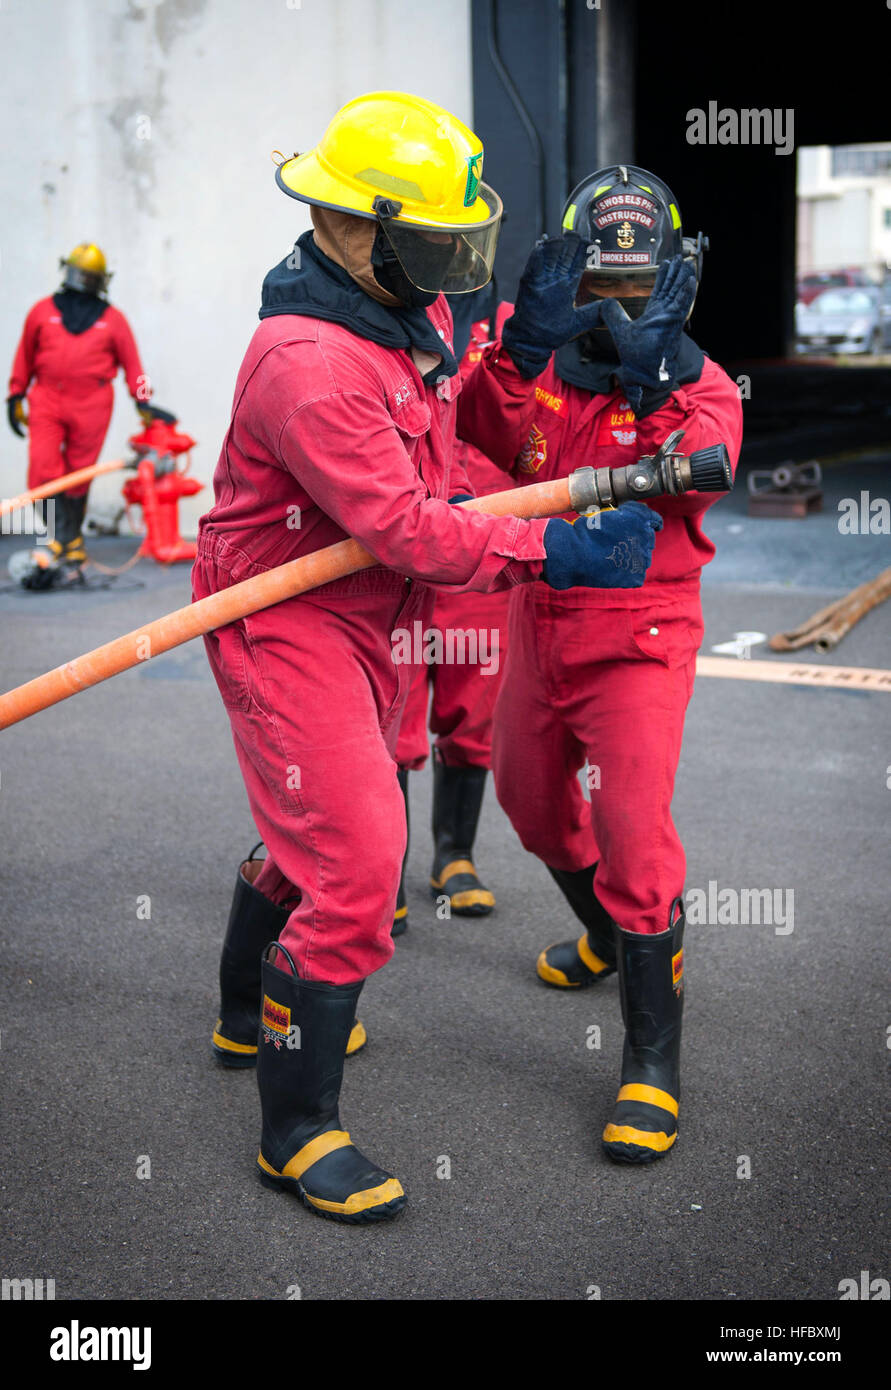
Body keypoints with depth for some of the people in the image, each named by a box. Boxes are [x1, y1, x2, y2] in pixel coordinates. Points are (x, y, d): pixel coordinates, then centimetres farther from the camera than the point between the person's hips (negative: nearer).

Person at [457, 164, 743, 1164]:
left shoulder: (699, 382, -6)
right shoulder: (537, 362, 3)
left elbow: (695, 483, -25)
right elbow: (485, 433, -17)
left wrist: (655, 377, -36)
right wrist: (526, 344, -31)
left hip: (637, 636, -5)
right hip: (538, 620, 6)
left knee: (633, 830, -15)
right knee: (530, 795, 21)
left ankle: (652, 1062, -5)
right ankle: (606, 934, 49)